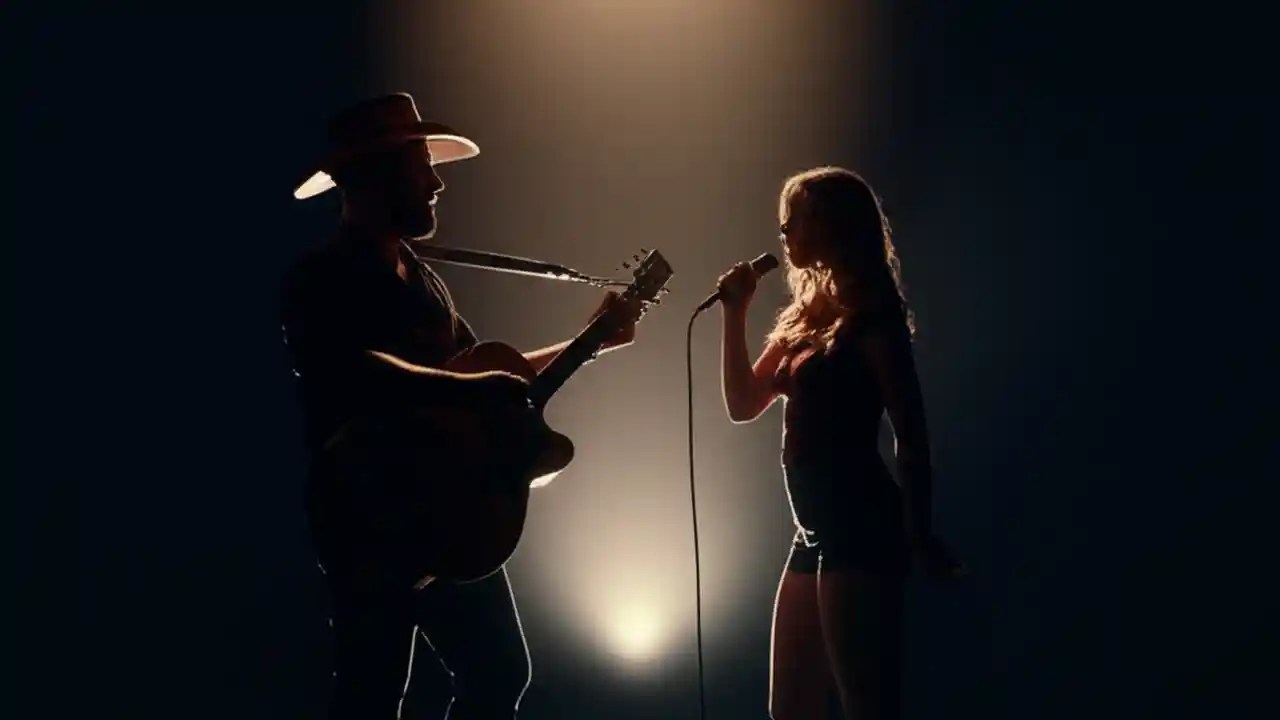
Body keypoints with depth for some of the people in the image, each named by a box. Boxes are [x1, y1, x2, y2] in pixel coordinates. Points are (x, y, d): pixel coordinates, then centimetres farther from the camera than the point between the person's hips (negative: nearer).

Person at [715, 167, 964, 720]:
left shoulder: (870, 315, -9)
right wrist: (734, 313, 9)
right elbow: (742, 404, 18)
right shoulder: (809, 316, 15)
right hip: (820, 530, 9)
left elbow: (910, 435, -12)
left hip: (860, 530, -9)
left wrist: (918, 539, -14)